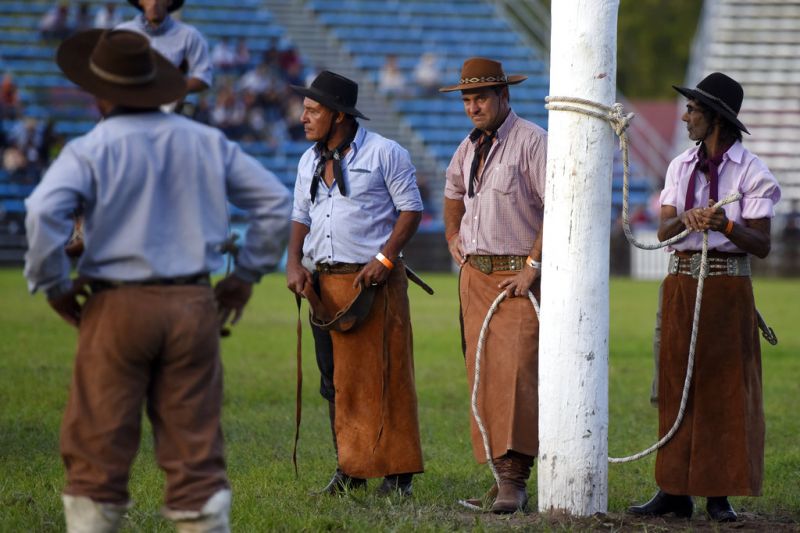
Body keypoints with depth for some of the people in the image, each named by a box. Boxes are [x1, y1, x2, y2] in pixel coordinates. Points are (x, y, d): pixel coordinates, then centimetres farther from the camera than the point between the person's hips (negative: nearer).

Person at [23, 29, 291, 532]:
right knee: (196, 453, 6)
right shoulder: (207, 143, 7)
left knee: (98, 453, 4)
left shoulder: (90, 150, -6)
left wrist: (52, 284, -7)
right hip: (194, 306, 3)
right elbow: (276, 202, 9)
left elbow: (44, 211, -22)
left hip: (117, 307, -3)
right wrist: (246, 275, 15)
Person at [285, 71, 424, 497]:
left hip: (373, 281, -6)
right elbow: (301, 217, 20)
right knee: (336, 379, 7)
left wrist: (384, 259, -15)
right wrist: (294, 263, 3)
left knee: (384, 375, -6)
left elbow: (411, 210, -5)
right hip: (325, 282, 6)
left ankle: (397, 472, -1)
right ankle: (350, 468, 14)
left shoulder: (384, 154, -4)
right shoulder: (309, 162, 15)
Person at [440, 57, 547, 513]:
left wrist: (533, 266, -17)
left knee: (515, 372, -17)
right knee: (483, 374, 4)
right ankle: (502, 472, 8)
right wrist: (453, 237, 21)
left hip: (519, 276, -7)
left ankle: (514, 479, -21)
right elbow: (454, 194, 36)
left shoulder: (532, 141, -9)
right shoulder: (469, 147, 14)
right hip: (476, 273, 7)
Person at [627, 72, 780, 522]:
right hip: (682, 283, 5)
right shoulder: (681, 167, 11)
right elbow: (664, 231, 2)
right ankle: (675, 490, 7)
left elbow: (762, 246, -8)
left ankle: (720, 494, 1)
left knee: (726, 388, -3)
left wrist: (725, 226, -25)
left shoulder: (751, 172, -5)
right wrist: (685, 218, -20)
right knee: (677, 384, 3)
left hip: (728, 286, -5)